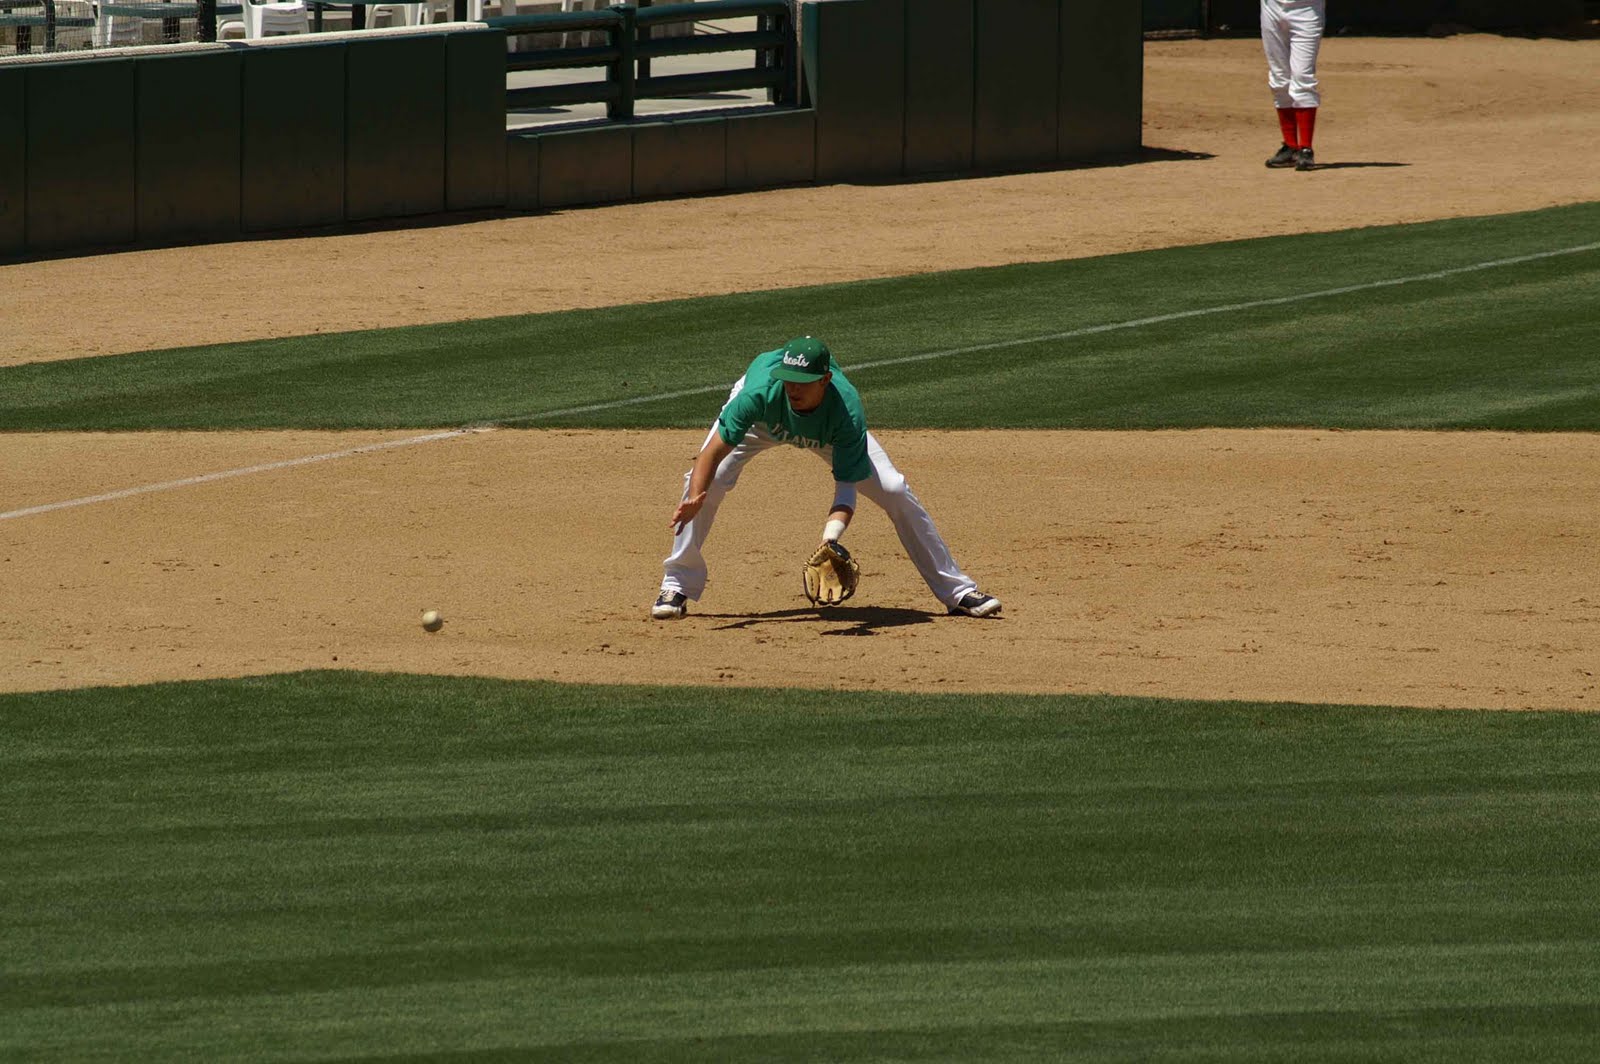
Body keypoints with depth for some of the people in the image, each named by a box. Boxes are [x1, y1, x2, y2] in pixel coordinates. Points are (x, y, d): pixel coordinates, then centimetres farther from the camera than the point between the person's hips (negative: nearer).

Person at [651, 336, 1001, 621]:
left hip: (826, 427, 0)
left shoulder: (847, 411, -42)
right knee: (704, 482, -21)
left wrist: (831, 536, -58)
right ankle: (677, 587, -2)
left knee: (894, 491, -11)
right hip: (762, 421, 0)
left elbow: (847, 484, -40)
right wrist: (695, 496, -62)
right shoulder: (762, 391, -44)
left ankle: (957, 590, 3)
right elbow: (715, 450, -43)